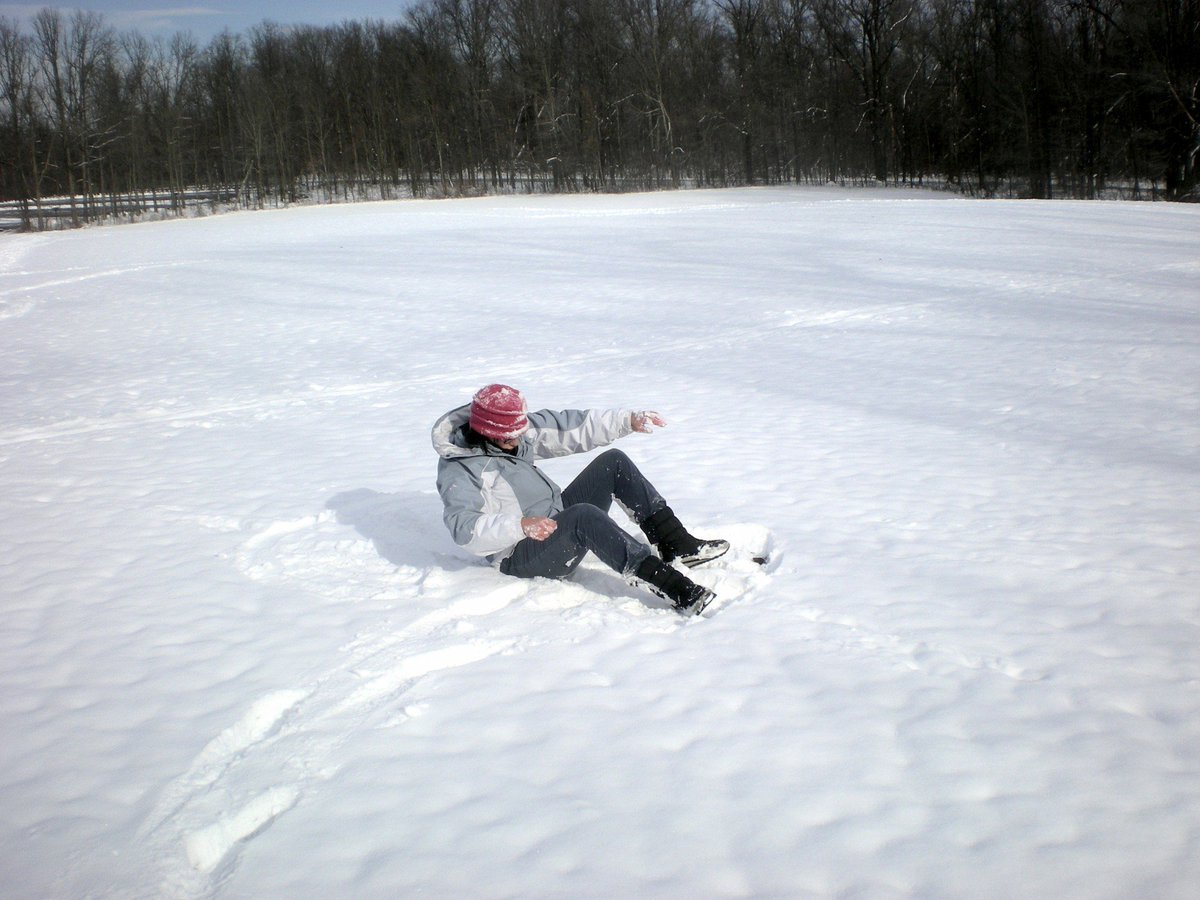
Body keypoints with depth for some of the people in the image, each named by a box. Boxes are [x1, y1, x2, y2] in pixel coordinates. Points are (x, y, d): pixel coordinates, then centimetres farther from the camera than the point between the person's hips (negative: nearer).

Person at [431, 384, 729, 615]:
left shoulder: (519, 430, 6)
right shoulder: (457, 469, -17)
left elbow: (572, 425, 7)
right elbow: (464, 528, -30)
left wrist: (628, 420, -1)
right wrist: (520, 525, -43)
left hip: (558, 520, 9)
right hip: (523, 556, -9)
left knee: (613, 462, -2)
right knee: (584, 515, -38)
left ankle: (677, 544, -6)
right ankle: (676, 590, -43)